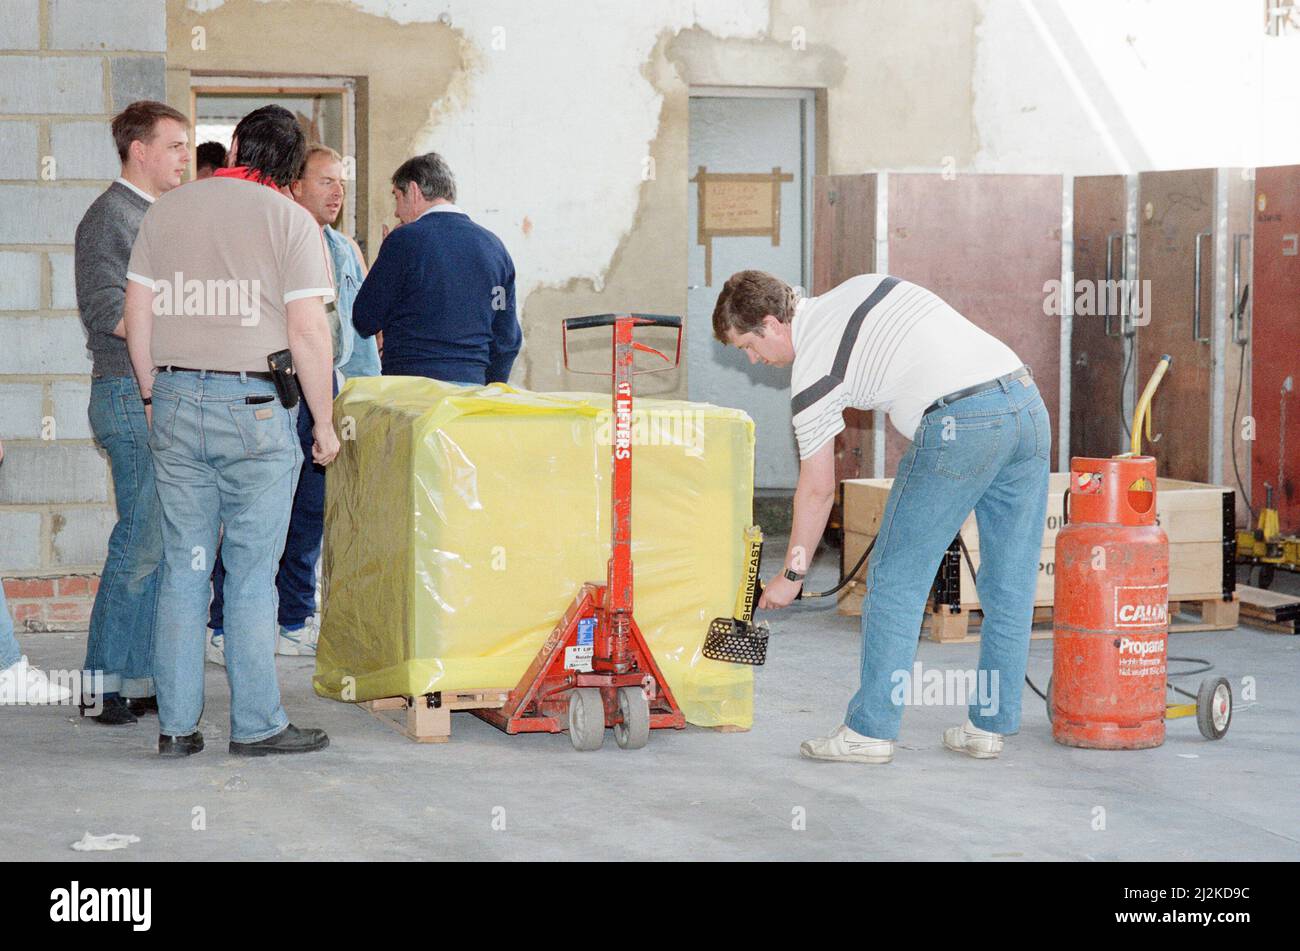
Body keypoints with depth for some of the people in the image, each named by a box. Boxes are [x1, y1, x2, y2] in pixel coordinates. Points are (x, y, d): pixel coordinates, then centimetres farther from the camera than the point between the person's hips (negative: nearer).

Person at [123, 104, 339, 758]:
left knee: (182, 568, 8)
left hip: (175, 402, 4)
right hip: (256, 408, -4)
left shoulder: (165, 211, 8)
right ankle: (256, 725, 7)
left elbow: (137, 313, 8)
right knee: (252, 572, 2)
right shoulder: (290, 220, -4)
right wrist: (324, 422, -2)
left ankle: (176, 725, 11)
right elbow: (307, 329, -10)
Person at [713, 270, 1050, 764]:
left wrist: (792, 574, 19)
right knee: (1009, 584, 12)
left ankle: (871, 729, 7)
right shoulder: (861, 286, 22)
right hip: (1028, 400, 8)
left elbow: (818, 490, 8)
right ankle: (988, 727, 18)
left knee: (896, 579, 5)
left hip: (960, 423, -8)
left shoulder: (812, 373, 3)